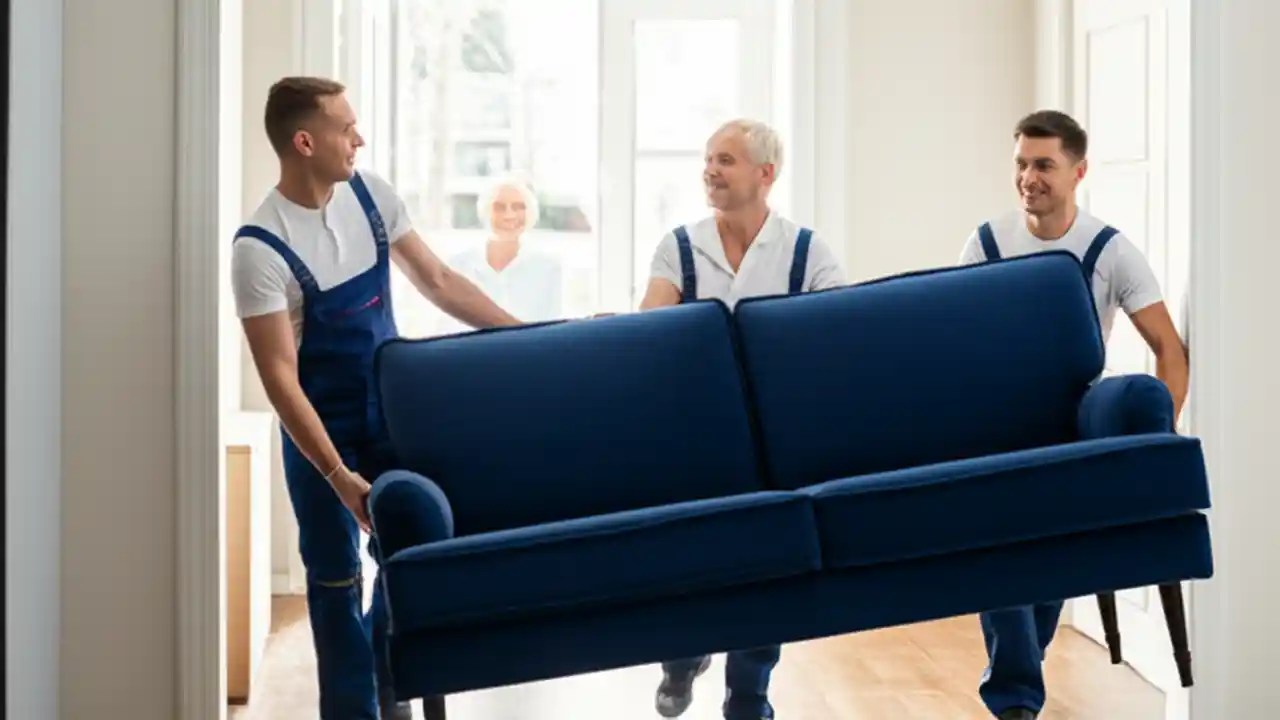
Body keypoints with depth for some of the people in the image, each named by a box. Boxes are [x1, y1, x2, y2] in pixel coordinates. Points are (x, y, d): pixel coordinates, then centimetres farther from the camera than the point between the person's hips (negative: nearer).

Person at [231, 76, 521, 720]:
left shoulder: (370, 193, -5)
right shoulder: (260, 249, -22)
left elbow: (437, 282, 6)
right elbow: (280, 378, -23)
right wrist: (338, 476, -29)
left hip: (392, 413, 5)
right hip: (324, 429, -5)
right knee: (337, 579, 5)